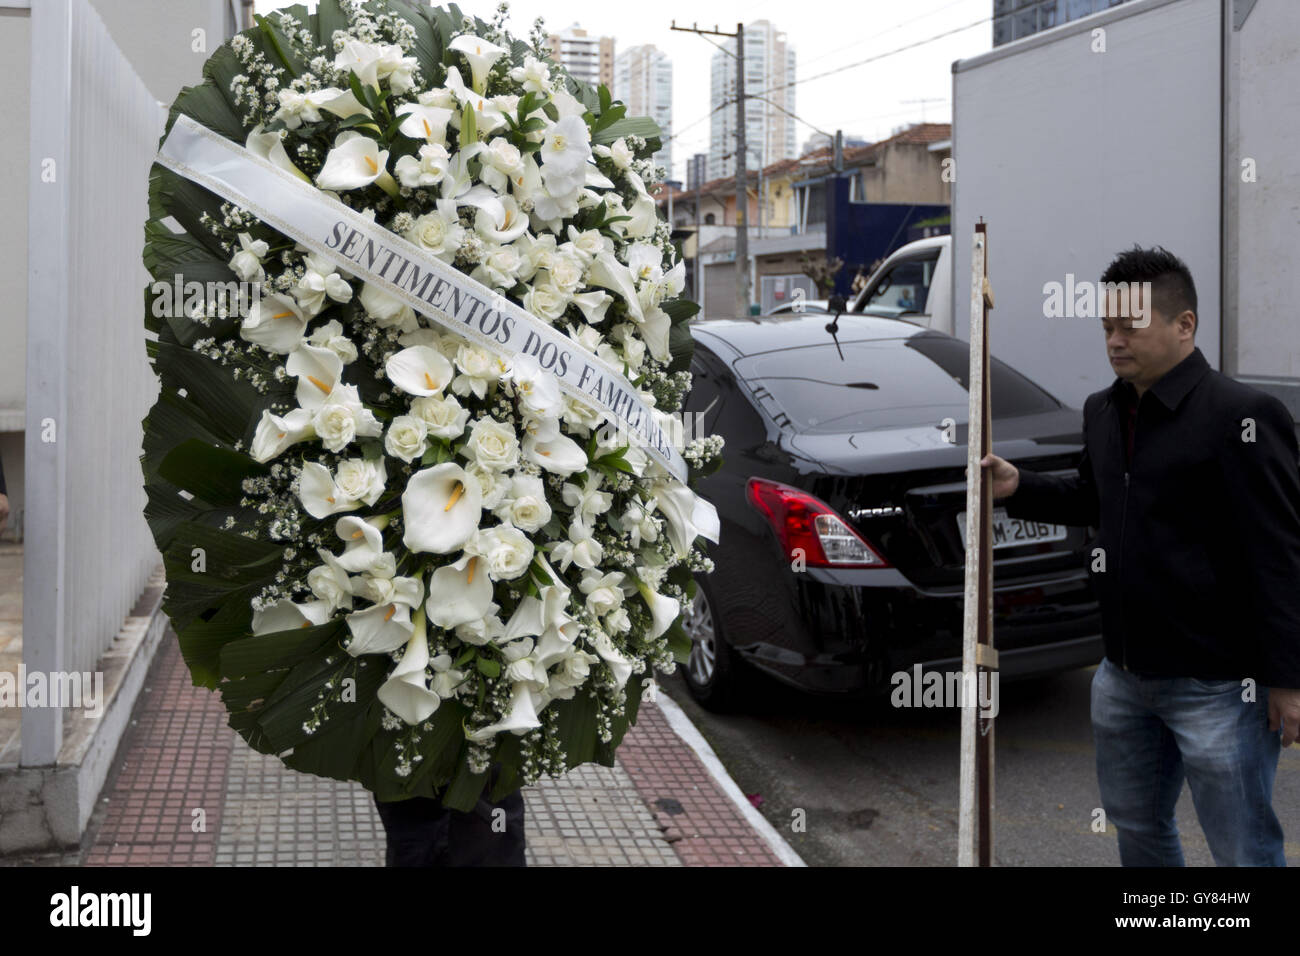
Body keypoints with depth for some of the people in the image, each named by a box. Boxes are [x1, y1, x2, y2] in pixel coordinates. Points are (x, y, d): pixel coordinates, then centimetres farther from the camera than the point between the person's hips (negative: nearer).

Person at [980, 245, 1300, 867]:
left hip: (1216, 688, -8)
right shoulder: (1102, 411, 8)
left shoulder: (1241, 416, -17)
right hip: (1124, 676, 8)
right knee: (1136, 824, 23)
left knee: (1243, 850, 6)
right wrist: (1018, 488, 7)